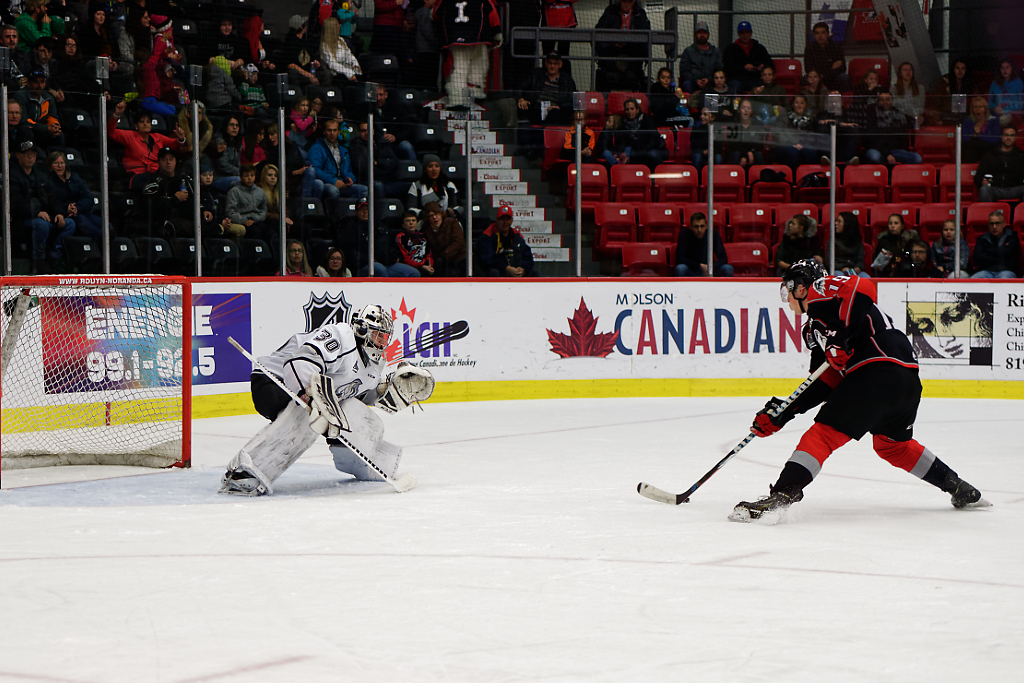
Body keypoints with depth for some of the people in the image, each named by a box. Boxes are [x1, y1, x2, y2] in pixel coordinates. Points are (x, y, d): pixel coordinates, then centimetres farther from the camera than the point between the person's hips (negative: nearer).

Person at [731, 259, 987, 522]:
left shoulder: (820, 290, 5)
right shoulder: (814, 329, 30)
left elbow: (865, 288, -15)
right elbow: (826, 382, 23)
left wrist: (846, 338, -18)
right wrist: (783, 412, 17)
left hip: (878, 370, -10)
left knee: (823, 434, -11)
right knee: (892, 444, 30)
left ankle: (780, 496, -22)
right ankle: (960, 489, 36)